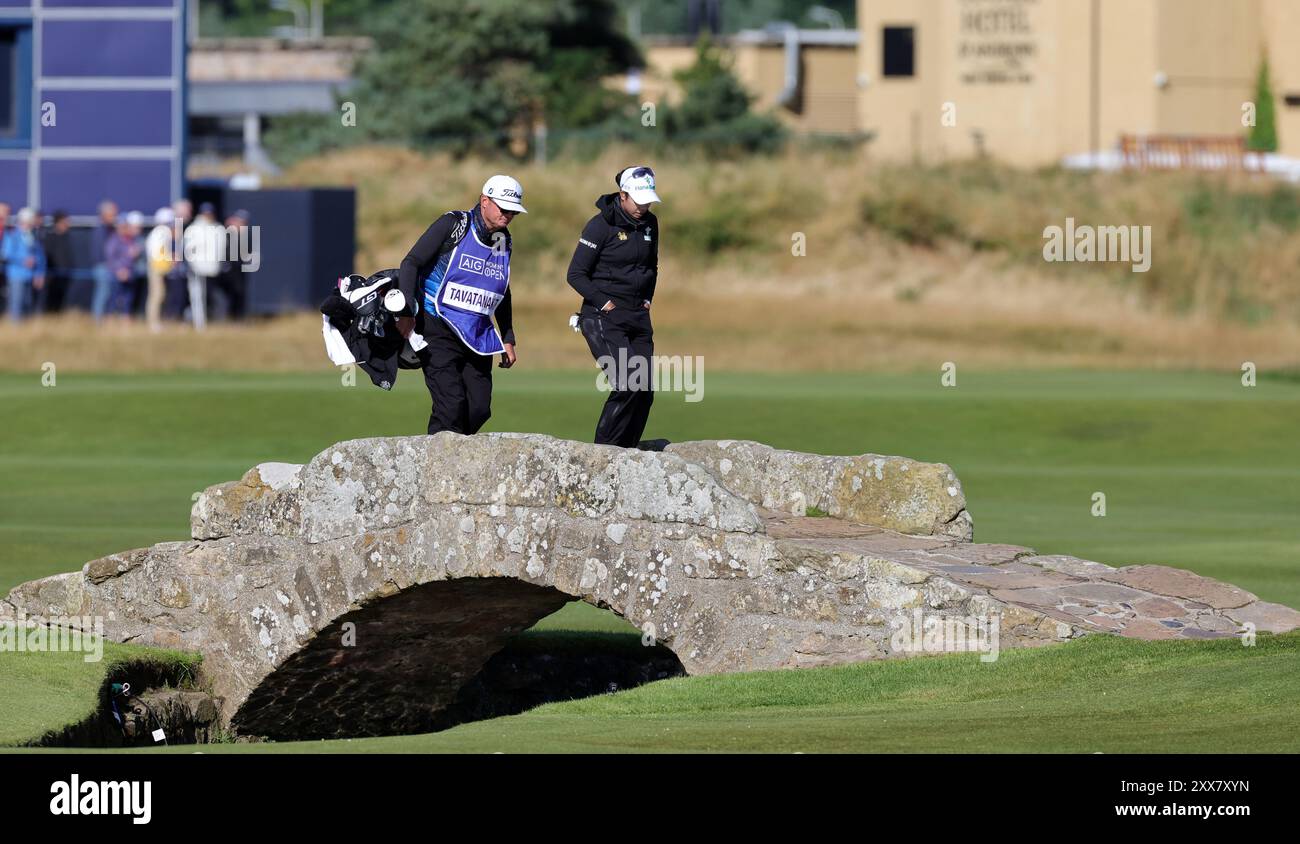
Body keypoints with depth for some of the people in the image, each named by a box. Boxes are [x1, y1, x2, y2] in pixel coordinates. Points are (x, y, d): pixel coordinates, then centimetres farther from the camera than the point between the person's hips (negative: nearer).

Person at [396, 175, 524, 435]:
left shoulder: (504, 241, 12)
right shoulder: (453, 225, -7)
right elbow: (411, 263, -9)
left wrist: (507, 339, 21)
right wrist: (407, 313, -19)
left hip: (477, 336, 6)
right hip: (439, 330, -6)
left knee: (479, 409, -4)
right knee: (451, 404, -19)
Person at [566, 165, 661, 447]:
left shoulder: (649, 224, 8)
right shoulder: (602, 225, -11)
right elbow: (575, 274, -9)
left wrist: (647, 300, 13)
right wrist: (604, 303, -13)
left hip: (638, 317, 7)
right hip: (604, 318, -7)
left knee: (644, 391, -1)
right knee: (627, 385, -19)